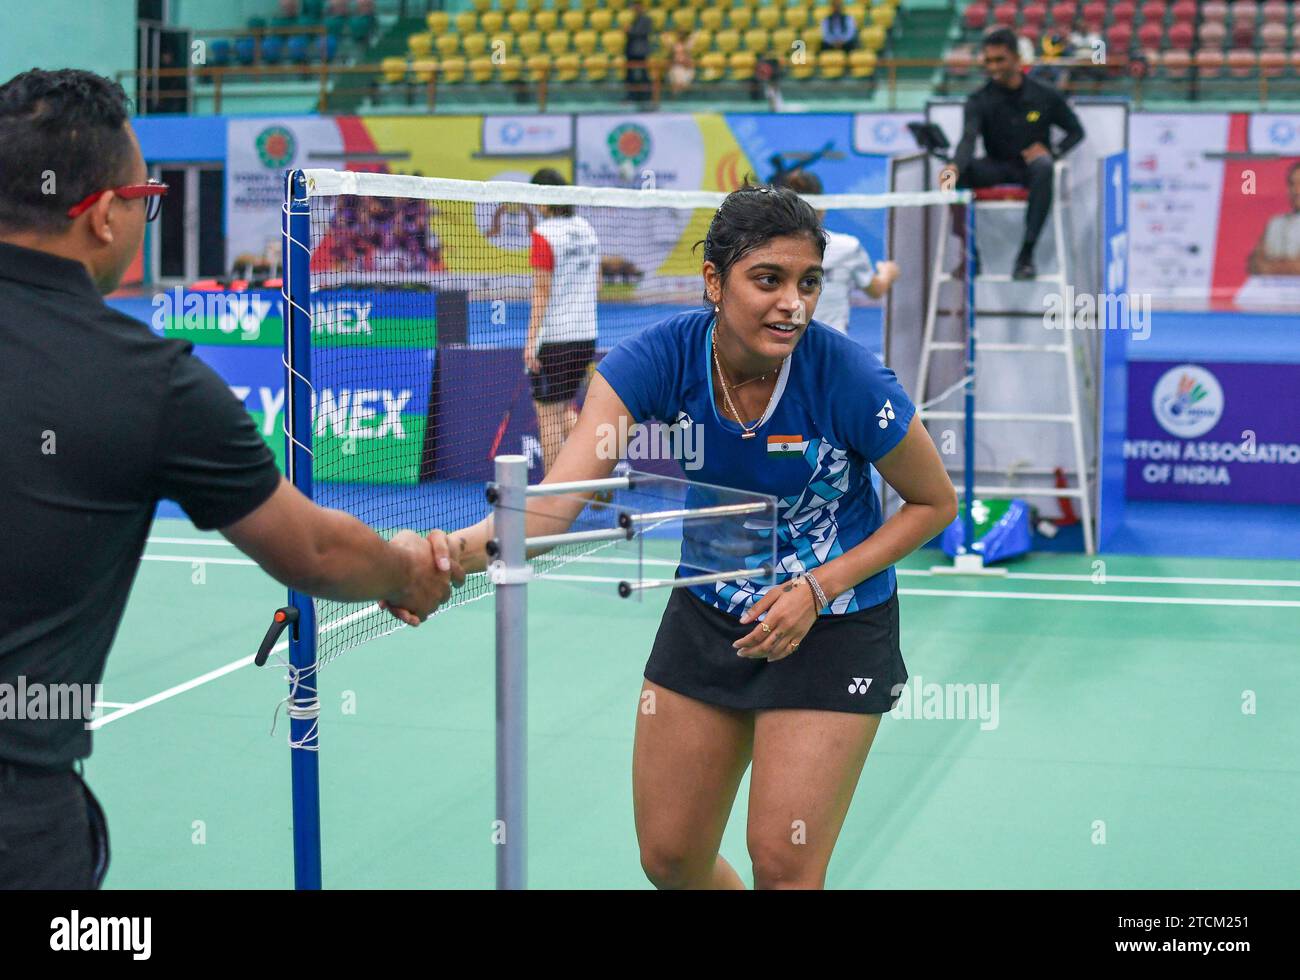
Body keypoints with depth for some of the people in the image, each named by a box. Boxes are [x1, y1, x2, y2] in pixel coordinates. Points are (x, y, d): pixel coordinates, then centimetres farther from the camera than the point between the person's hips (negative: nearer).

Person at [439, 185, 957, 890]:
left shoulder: (848, 379, -25)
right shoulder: (657, 358, -21)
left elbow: (934, 502, -8)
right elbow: (555, 503, -32)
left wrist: (818, 588, -19)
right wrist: (452, 549, -53)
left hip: (833, 628, -3)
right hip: (707, 616, 3)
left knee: (782, 864, -4)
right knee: (669, 858, 10)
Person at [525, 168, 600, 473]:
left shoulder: (544, 234, -12)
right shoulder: (586, 228, 9)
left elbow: (542, 291, -16)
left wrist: (531, 340, -15)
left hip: (552, 337, -7)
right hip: (585, 334, 7)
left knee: (549, 414, 1)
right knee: (565, 408, 21)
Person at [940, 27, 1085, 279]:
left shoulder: (1044, 97, -2)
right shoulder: (979, 101, -5)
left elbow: (1076, 131, 11)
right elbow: (968, 139, -23)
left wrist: (1053, 152, -11)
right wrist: (955, 167, -46)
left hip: (1030, 167, -1)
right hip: (997, 168, 1)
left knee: (1043, 166, -38)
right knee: (960, 170, -29)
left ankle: (1026, 255, -36)